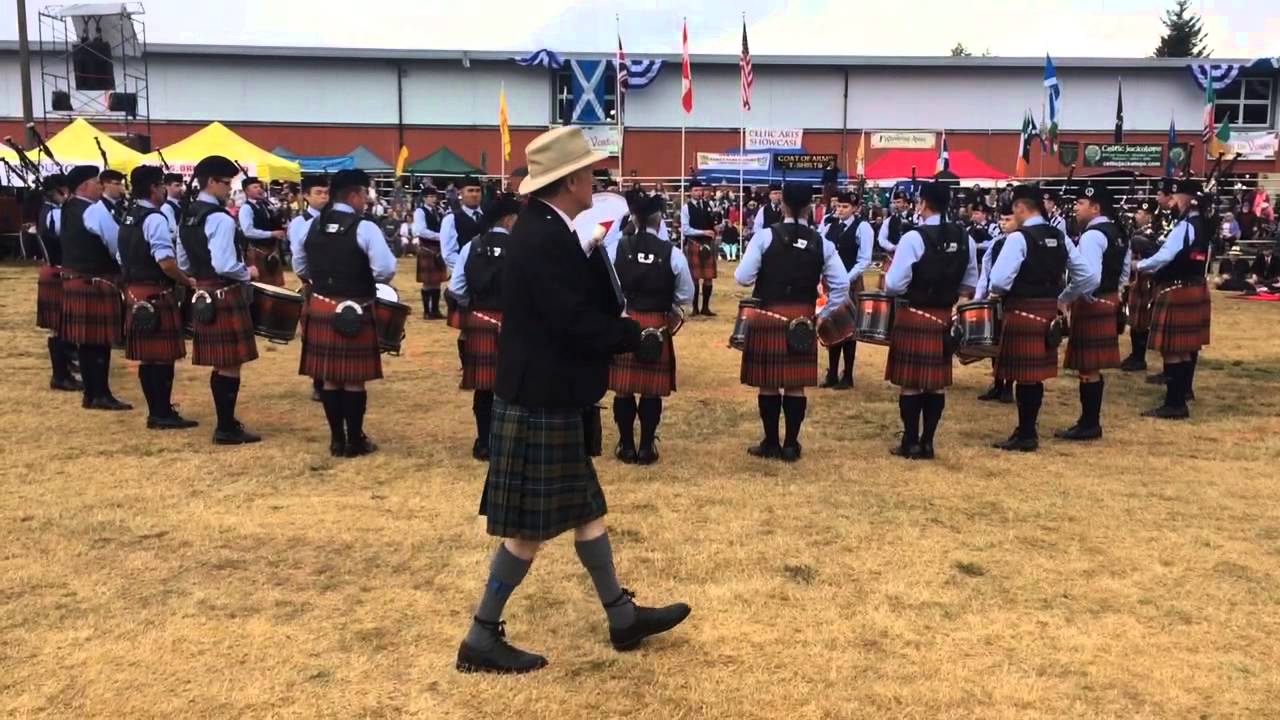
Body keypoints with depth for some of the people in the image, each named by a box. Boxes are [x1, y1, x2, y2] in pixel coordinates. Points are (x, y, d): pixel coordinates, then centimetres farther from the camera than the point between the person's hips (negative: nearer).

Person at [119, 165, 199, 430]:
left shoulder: (127, 219, 15)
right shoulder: (155, 219, -15)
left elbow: (122, 259, 19)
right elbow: (166, 262, -24)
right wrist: (188, 282, -10)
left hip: (135, 293, 9)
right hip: (157, 295, -9)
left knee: (147, 357, 12)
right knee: (163, 357, -3)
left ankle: (156, 412, 19)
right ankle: (164, 414, 1)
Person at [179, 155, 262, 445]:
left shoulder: (187, 217, 12)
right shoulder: (220, 218, -18)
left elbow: (183, 263, 17)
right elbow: (225, 266, -25)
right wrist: (248, 273, -8)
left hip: (204, 294, 9)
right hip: (226, 296, -9)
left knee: (220, 363, 17)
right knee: (231, 364, -2)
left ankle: (225, 422, 26)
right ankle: (227, 429, 2)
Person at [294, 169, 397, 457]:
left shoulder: (312, 225, 5)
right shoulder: (365, 228, -13)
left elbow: (299, 266, 14)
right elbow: (386, 270, -20)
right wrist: (367, 280, 0)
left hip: (320, 307, 6)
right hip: (355, 311, -6)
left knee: (329, 378, 11)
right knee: (354, 379, 3)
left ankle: (336, 439, 19)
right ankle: (355, 441, 11)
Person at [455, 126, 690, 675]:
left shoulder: (544, 230, 10)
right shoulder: (545, 239, -22)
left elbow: (580, 306, 11)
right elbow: (576, 324, -24)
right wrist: (636, 333, -9)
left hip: (546, 396, 10)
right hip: (540, 402, -10)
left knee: (585, 507, 17)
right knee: (533, 526, 2)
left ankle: (622, 617, 30)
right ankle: (482, 638, 16)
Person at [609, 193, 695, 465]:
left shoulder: (616, 248, -5)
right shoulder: (672, 253, -7)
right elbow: (686, 296, 1)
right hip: (657, 327, -1)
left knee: (623, 387, 8)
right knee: (652, 390, 7)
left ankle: (626, 446, 15)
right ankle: (647, 447, 12)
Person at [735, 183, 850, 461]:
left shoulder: (765, 236, -8)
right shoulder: (822, 243, 1)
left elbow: (743, 278, -10)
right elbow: (841, 284, -1)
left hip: (768, 318, -2)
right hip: (803, 319, 2)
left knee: (769, 384, 7)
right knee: (796, 385, 8)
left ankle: (771, 444, 14)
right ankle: (791, 445, 14)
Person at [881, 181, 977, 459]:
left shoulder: (913, 237, -15)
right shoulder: (964, 238, 4)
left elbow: (894, 285, -16)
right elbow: (970, 284, 11)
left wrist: (886, 282, 4)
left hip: (914, 318, -6)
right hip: (945, 317, 6)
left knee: (910, 383, 2)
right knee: (937, 383, 10)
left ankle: (911, 443, 7)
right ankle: (927, 443, 16)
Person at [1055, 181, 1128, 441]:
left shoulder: (1092, 236, -19)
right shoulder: (1118, 233, 12)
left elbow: (1089, 277, -28)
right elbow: (1124, 273, 18)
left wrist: (1063, 298, -18)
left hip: (1091, 305, -10)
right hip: (1108, 301, 10)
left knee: (1087, 368, -3)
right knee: (1094, 368, 15)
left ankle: (1088, 425, 3)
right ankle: (1091, 421, 23)